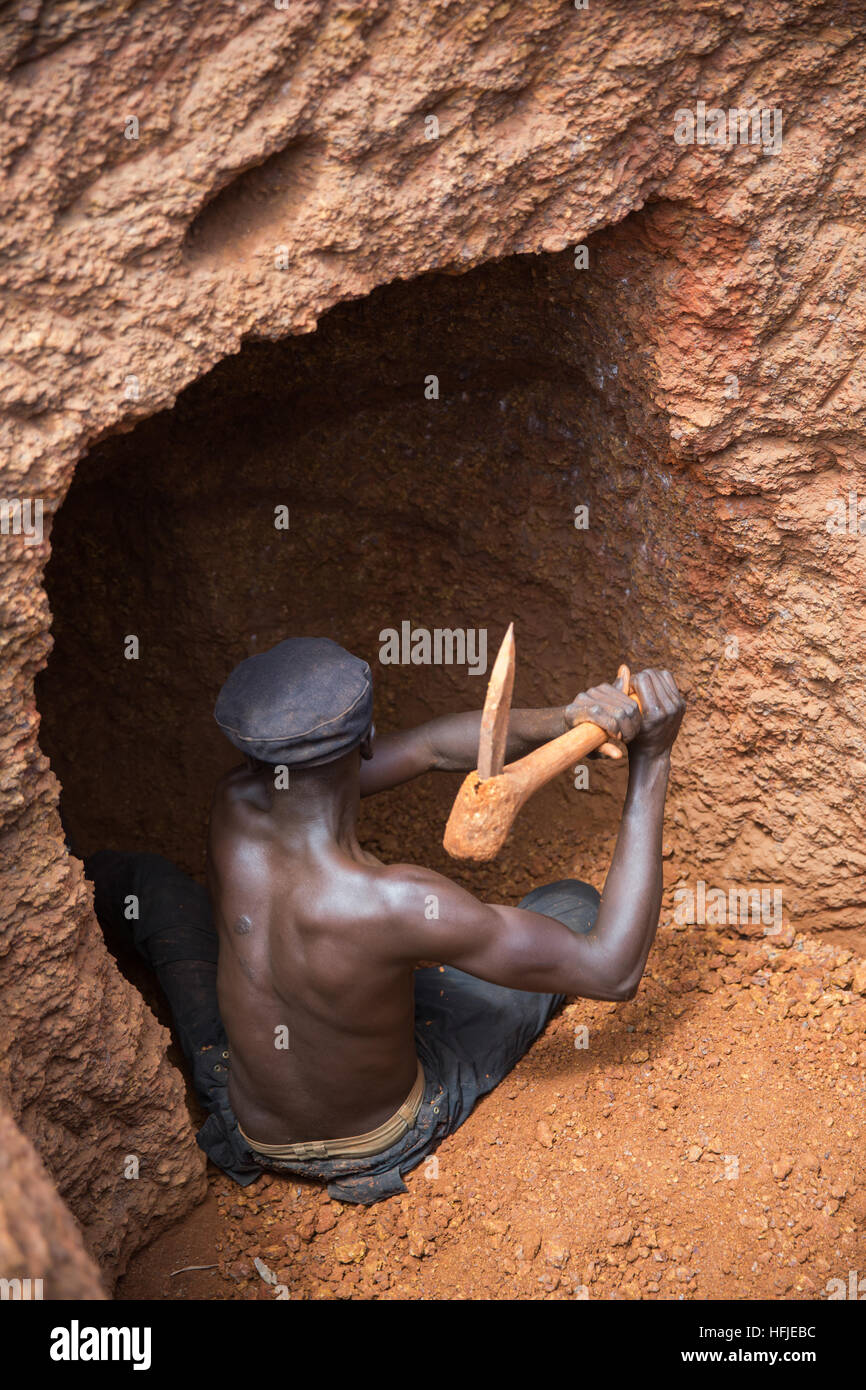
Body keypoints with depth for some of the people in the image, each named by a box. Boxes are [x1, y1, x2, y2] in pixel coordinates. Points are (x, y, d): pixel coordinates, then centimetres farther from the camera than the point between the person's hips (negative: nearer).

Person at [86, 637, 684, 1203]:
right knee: (573, 902, 17)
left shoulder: (233, 806, -25)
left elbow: (429, 747, -15)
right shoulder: (400, 902, -42)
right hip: (386, 1137, -2)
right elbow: (612, 971, -32)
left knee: (145, 878, 17)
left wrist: (565, 719, -28)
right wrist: (652, 761, -33)